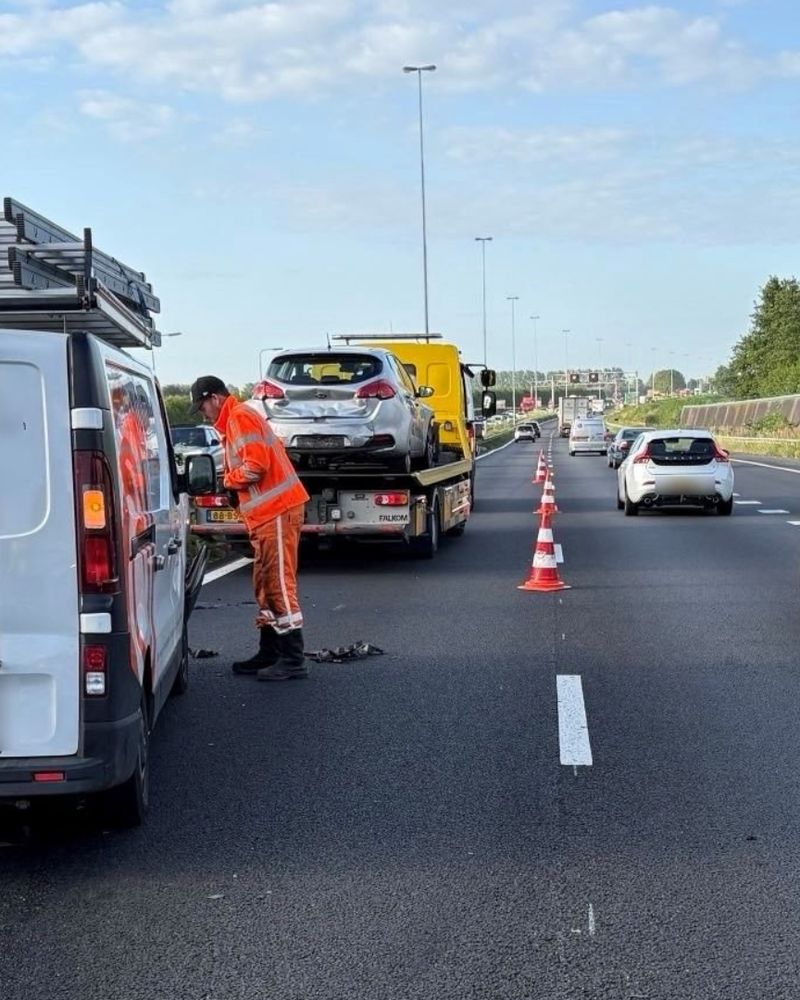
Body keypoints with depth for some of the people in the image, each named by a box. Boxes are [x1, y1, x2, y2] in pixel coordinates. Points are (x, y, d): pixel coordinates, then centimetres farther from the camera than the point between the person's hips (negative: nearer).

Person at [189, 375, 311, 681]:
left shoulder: (241, 418, -11)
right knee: (265, 585, 13)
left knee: (279, 584, -10)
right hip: (267, 513, 11)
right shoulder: (235, 421, 22)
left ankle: (293, 659, -8)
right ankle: (269, 654, 20)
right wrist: (231, 478, 6)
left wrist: (228, 480, -5)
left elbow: (256, 465, -21)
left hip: (278, 510, -11)